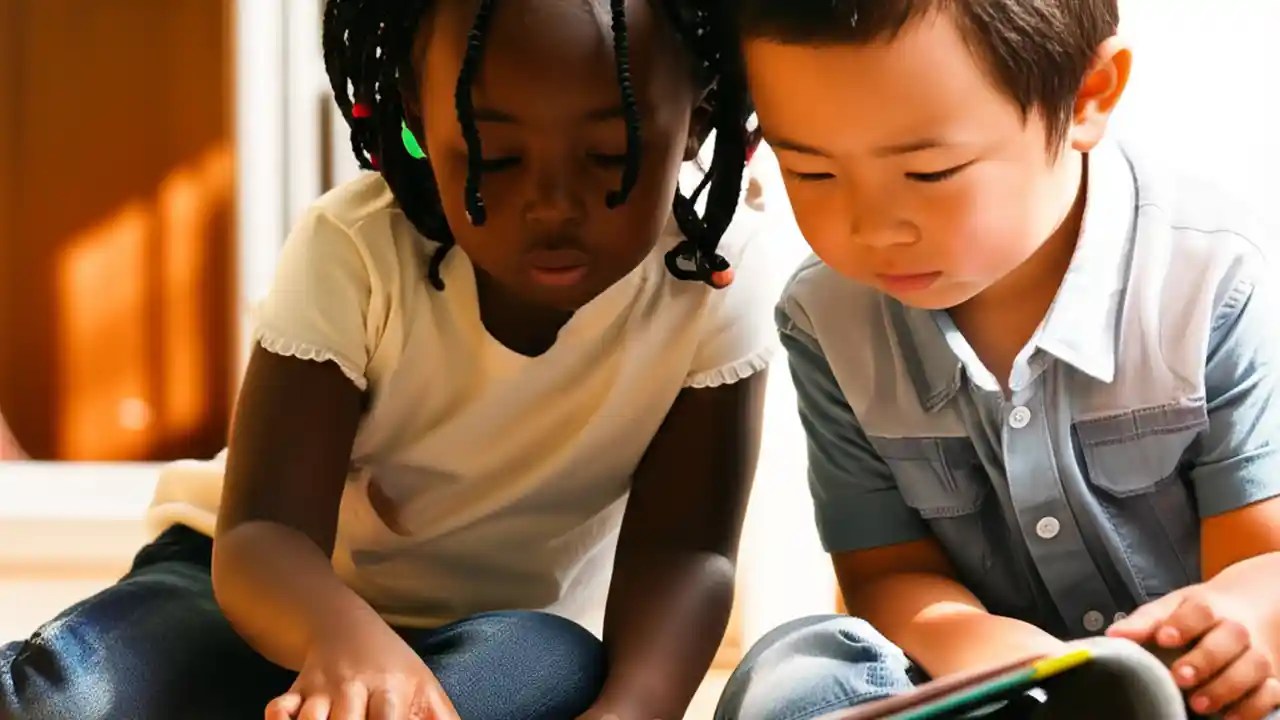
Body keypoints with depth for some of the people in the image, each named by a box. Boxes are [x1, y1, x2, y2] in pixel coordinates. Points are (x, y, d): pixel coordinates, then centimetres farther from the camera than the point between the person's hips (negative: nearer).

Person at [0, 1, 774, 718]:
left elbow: (681, 551, -24)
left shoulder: (716, 274, -20)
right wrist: (345, 635, -55)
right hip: (282, 591, -1)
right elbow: (262, 531, -30)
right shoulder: (354, 253, -23)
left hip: (501, 636, 2)